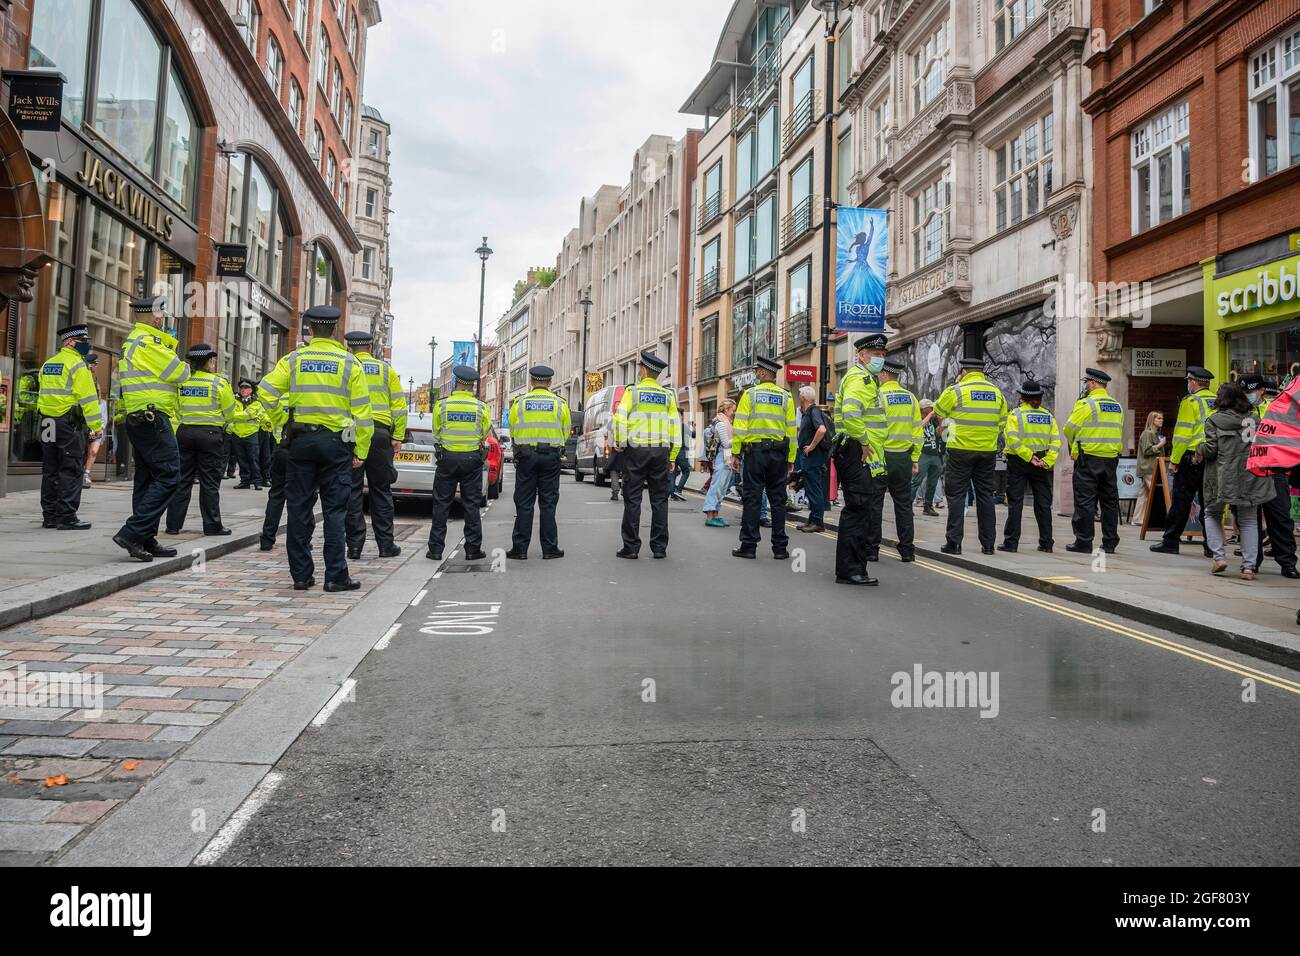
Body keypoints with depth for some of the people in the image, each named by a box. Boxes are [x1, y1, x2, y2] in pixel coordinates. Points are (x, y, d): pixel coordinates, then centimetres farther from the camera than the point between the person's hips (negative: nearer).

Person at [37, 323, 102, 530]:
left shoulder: (47, 365, 17)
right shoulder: (77, 364, -9)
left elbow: (43, 394, 18)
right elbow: (88, 397, -14)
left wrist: (46, 418, 21)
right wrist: (97, 425, -14)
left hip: (47, 422, 8)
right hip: (70, 423, -8)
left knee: (50, 470, 11)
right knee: (71, 470, -5)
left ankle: (49, 516, 15)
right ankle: (67, 518, -7)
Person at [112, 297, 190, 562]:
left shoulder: (133, 340, 21)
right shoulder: (148, 343, -13)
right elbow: (179, 373, -13)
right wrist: (184, 366, 8)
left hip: (137, 419, 11)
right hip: (153, 419, -11)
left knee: (148, 479, 12)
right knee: (169, 476, -11)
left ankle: (146, 540, 15)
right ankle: (131, 533, -14)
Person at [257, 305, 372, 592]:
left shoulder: (293, 360, 3)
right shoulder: (349, 363, -2)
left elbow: (266, 392, -4)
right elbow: (361, 411, -4)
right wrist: (360, 451, 0)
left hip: (301, 440, 2)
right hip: (335, 442, -2)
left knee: (299, 508, 8)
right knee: (335, 510, 2)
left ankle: (301, 575, 12)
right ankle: (336, 576, 1)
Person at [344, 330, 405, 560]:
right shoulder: (386, 369, 10)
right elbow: (399, 404, 3)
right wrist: (398, 436, 4)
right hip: (380, 433, 1)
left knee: (352, 491, 4)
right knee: (381, 490, 8)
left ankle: (354, 545, 4)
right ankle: (386, 545, 10)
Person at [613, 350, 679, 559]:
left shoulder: (632, 391, -1)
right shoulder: (667, 396, 9)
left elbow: (620, 418, -12)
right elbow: (675, 426, 8)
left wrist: (620, 444, -1)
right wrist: (672, 458, 12)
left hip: (636, 450, -3)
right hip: (661, 451, 3)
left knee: (632, 499, 1)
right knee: (659, 500, 7)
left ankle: (631, 547, 2)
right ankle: (659, 547, 8)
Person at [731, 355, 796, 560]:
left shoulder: (750, 394, -1)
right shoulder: (786, 397, 5)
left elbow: (740, 427, -5)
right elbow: (791, 430, 5)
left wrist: (735, 453, 0)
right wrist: (791, 460, 10)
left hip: (754, 452, -2)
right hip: (778, 454, 2)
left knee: (752, 499, 1)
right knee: (778, 500, 6)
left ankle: (749, 545, 1)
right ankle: (780, 547, 9)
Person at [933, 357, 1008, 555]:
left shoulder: (956, 391, -6)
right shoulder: (997, 393, 8)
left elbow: (938, 411, 9)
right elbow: (1002, 422, 13)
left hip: (961, 451, -4)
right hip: (988, 451, 4)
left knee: (956, 495, 2)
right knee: (985, 495, 10)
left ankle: (954, 542, -1)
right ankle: (988, 543, 12)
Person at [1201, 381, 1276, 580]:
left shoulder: (1214, 420, -4)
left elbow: (1210, 450, -9)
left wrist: (1199, 448, 11)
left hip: (1223, 478, -3)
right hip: (1250, 477, 3)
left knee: (1212, 514, 15)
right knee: (1248, 520, 8)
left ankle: (1219, 556, 2)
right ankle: (1249, 566, 2)